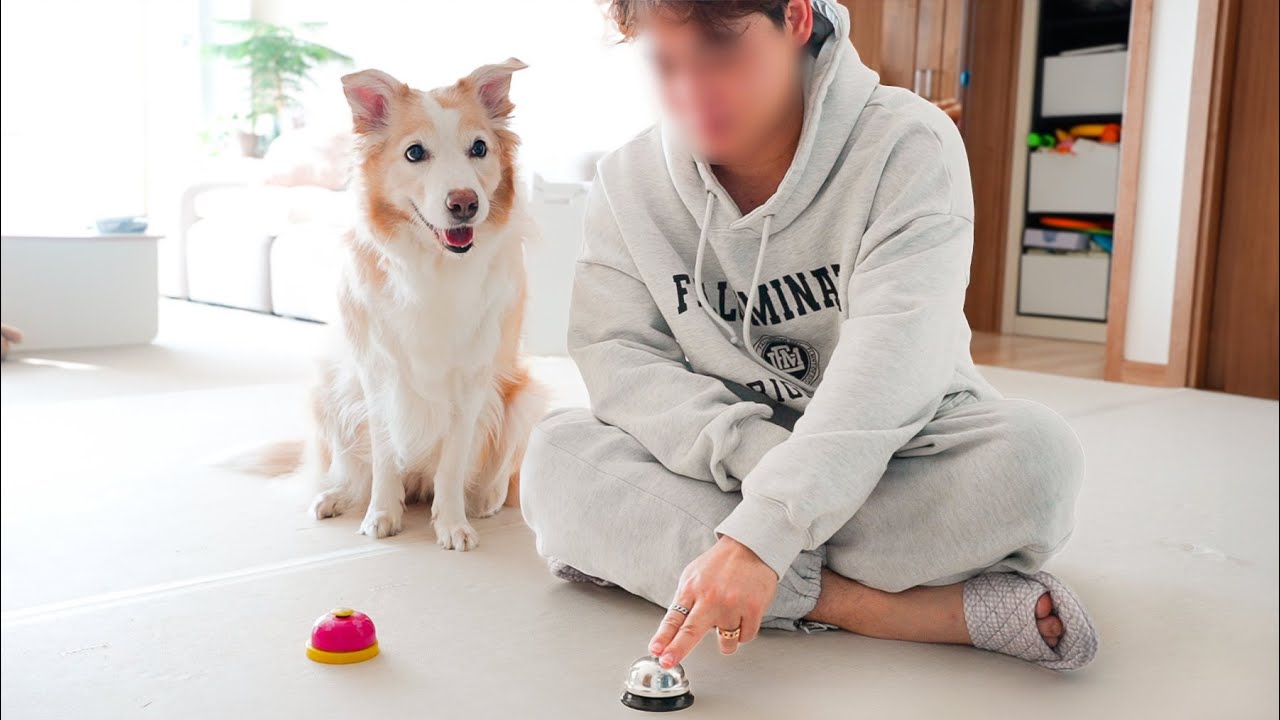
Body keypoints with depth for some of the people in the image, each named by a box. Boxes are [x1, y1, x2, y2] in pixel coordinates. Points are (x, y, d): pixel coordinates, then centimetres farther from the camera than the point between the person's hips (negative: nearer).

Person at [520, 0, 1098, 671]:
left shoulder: (906, 144, -17)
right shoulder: (629, 180, -5)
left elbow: (889, 360, -28)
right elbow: (617, 357, -13)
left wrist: (761, 533, -39)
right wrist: (753, 450, -30)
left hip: (898, 456, -2)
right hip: (722, 472, 3)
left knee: (1036, 452, -30)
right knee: (556, 457, -24)